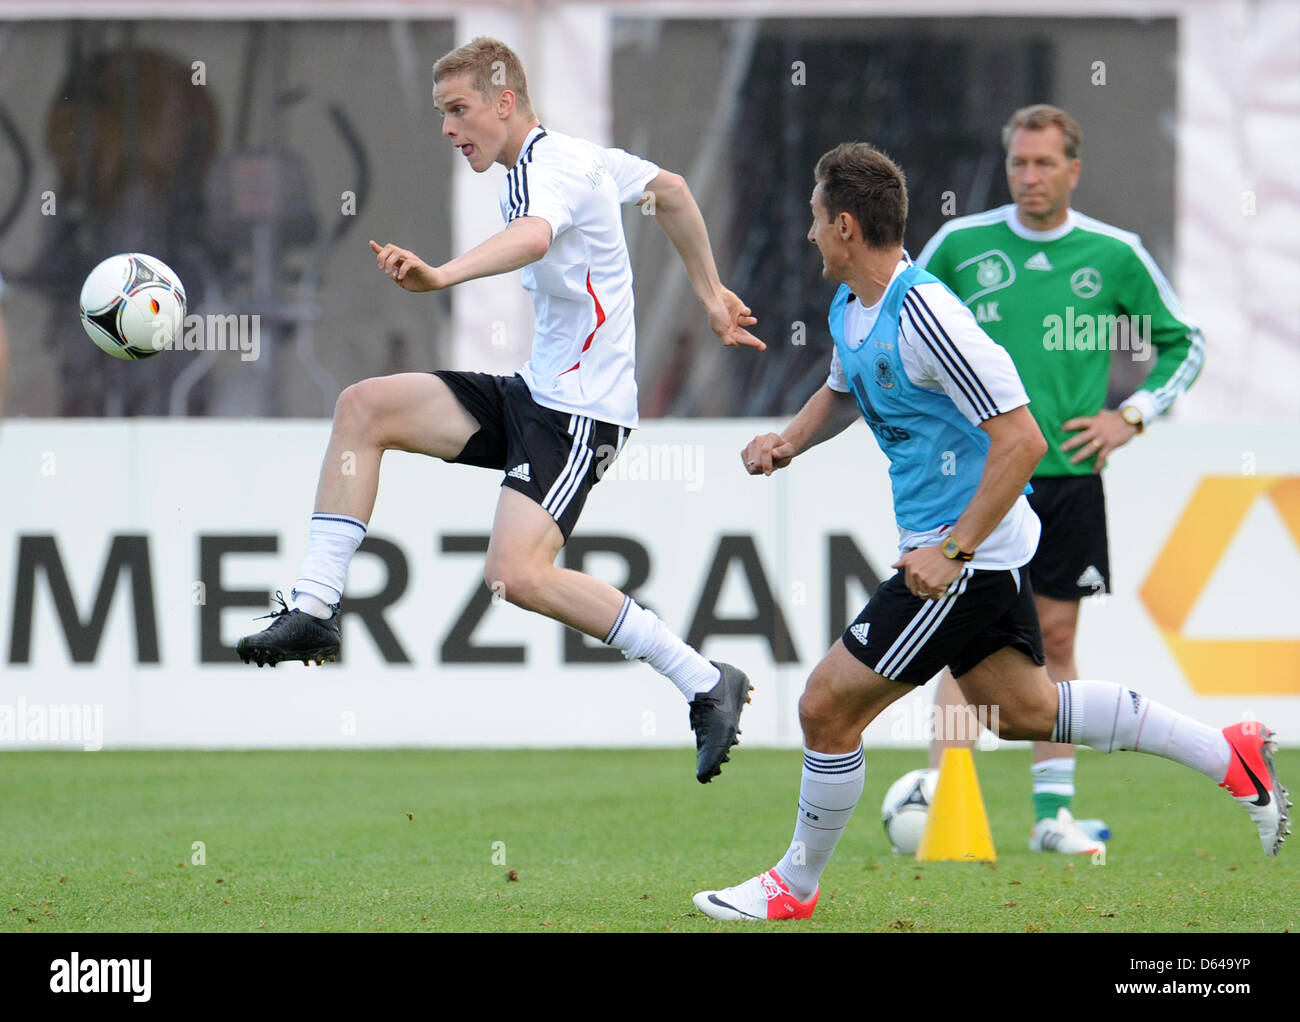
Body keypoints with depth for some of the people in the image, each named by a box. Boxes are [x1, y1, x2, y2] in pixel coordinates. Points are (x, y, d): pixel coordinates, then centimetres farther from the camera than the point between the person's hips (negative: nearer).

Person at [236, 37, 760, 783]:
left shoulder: (554, 165, -17)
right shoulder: (559, 159, 13)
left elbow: (533, 237, -41)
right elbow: (671, 189, 28)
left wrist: (442, 277, -59)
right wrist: (710, 294, 34)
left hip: (581, 412, -10)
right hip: (533, 391, 10)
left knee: (517, 574, -23)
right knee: (364, 407, -1)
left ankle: (707, 685, -13)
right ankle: (315, 610, -3)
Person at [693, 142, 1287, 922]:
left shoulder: (925, 316, -25)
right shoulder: (850, 309, 5)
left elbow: (1022, 440, -26)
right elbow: (842, 391, 28)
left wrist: (954, 550, -27)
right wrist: (790, 441, 7)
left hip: (970, 551, -10)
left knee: (828, 708, -5)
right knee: (1022, 707, 19)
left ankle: (795, 888, 12)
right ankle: (1229, 755, 23)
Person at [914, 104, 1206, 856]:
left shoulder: (1114, 255, 2)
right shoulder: (960, 245, 0)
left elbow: (1184, 342, 12)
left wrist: (1132, 416, 2)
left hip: (1070, 475, 1)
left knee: (1058, 638, 6)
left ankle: (1055, 813, 12)